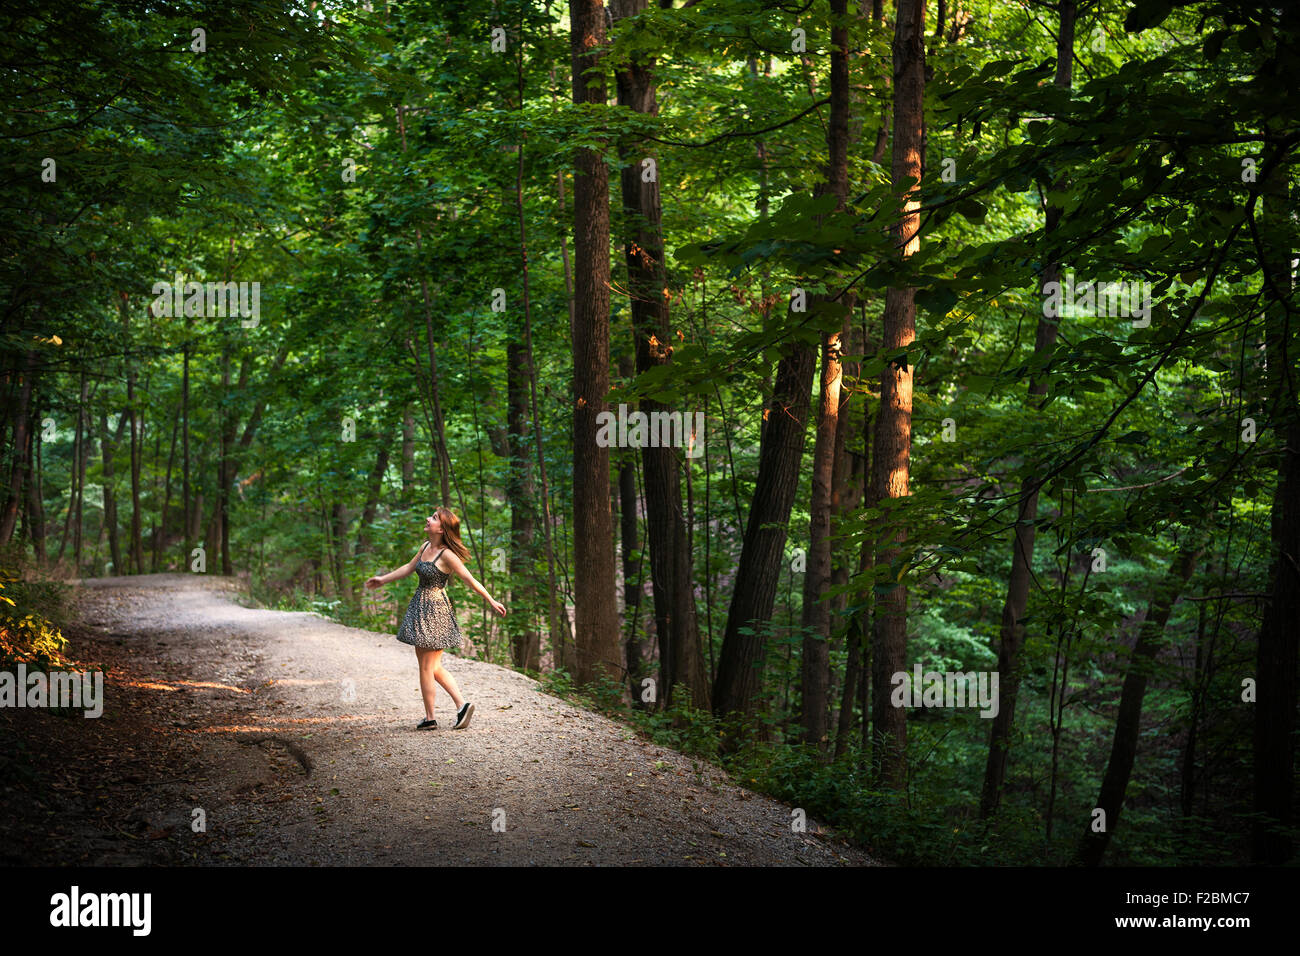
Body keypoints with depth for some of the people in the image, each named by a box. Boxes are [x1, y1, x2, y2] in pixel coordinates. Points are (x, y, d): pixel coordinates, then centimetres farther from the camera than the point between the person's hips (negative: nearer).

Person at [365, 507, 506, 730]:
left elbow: (470, 581, -14)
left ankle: (429, 718, 10)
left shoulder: (447, 555, -18)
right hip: (421, 607, 9)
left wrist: (491, 602, -10)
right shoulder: (426, 546, 7)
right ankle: (462, 704, 14)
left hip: (434, 611, -9)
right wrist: (384, 579, 28)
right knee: (433, 666, 13)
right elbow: (410, 567, 22)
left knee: (426, 667, 0)